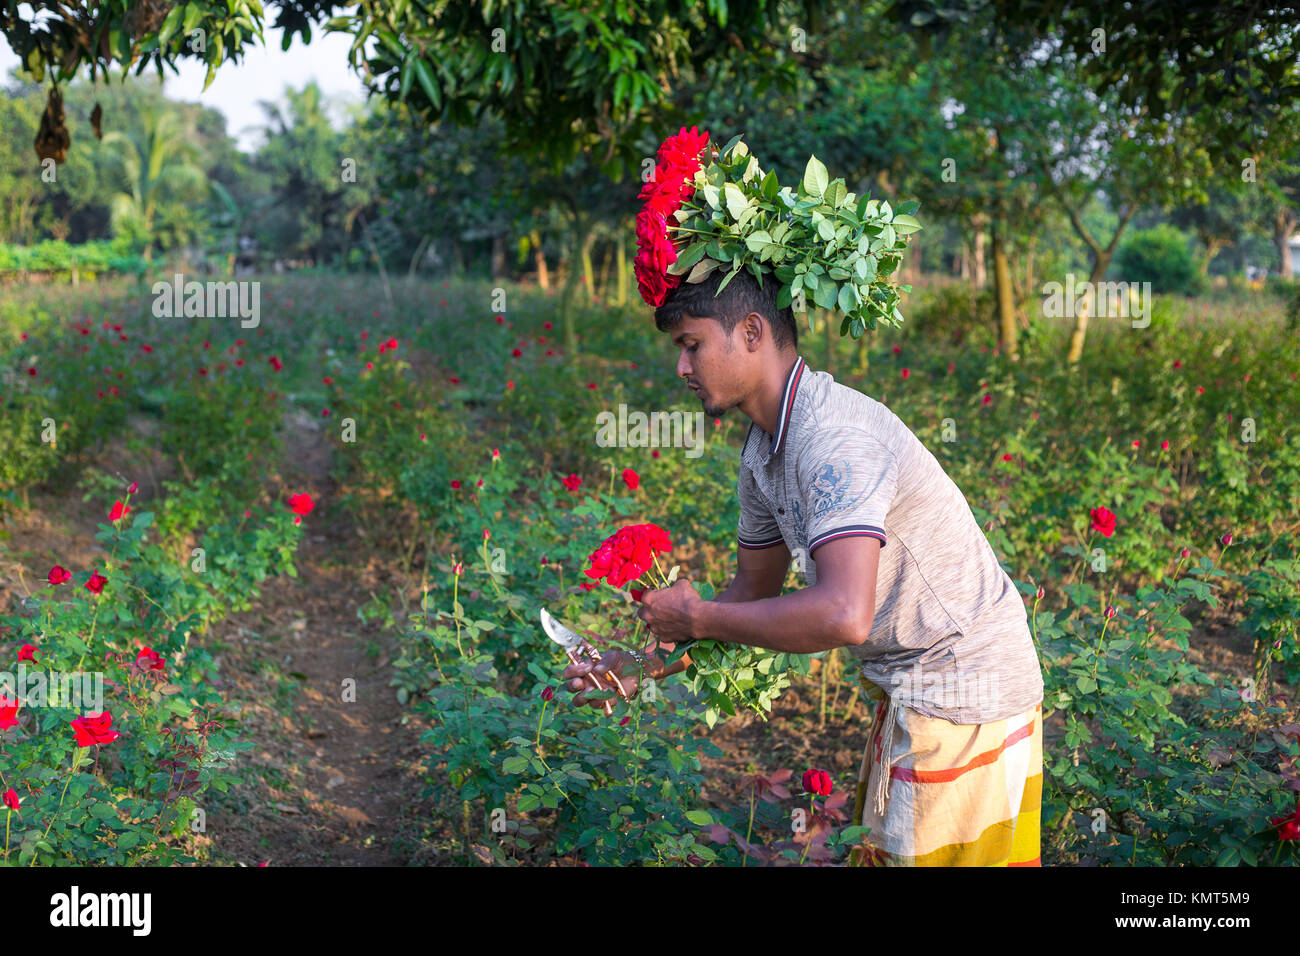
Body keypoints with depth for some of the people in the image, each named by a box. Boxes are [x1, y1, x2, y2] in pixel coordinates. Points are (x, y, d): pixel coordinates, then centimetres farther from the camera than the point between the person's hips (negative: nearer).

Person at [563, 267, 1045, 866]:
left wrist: (698, 619, -25)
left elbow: (844, 616, -38)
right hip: (914, 689, 10)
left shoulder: (835, 437, -26)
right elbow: (755, 591, 16)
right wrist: (644, 663, 6)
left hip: (961, 700, -10)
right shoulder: (764, 450, 6)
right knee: (882, 853, 19)